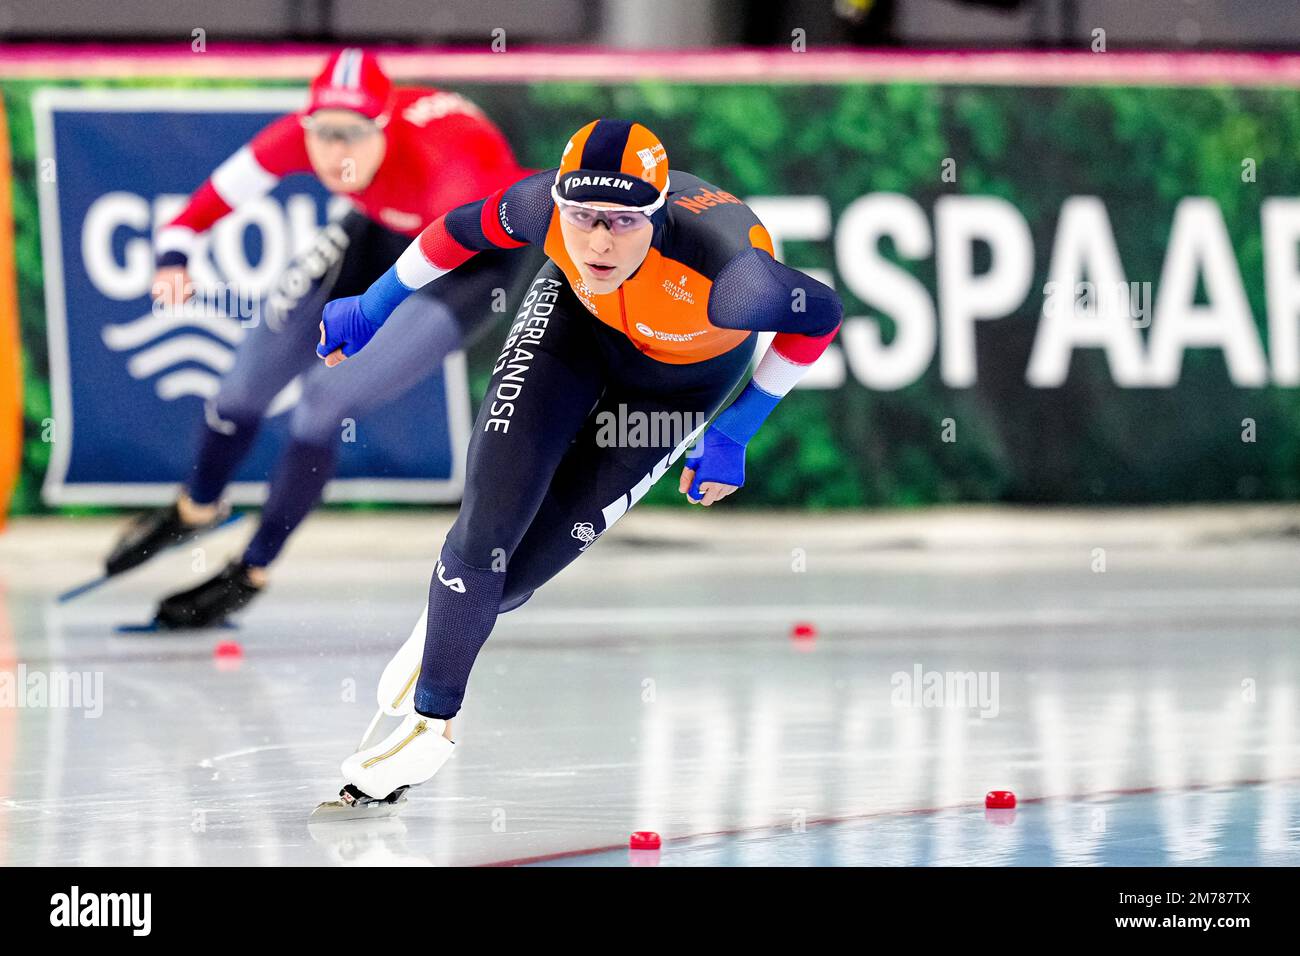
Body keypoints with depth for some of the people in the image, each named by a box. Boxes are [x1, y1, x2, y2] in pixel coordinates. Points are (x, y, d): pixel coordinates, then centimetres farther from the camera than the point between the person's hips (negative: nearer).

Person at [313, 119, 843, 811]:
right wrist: (370, 310, 1)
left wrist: (731, 437, -15)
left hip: (686, 373, -2)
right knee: (490, 513, -12)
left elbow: (820, 316, -23)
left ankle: (446, 630, 32)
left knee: (525, 563, -4)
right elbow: (468, 228, -12)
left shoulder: (720, 275, -44)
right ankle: (430, 722, 11)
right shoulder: (548, 206, -36)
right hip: (578, 315, 2)